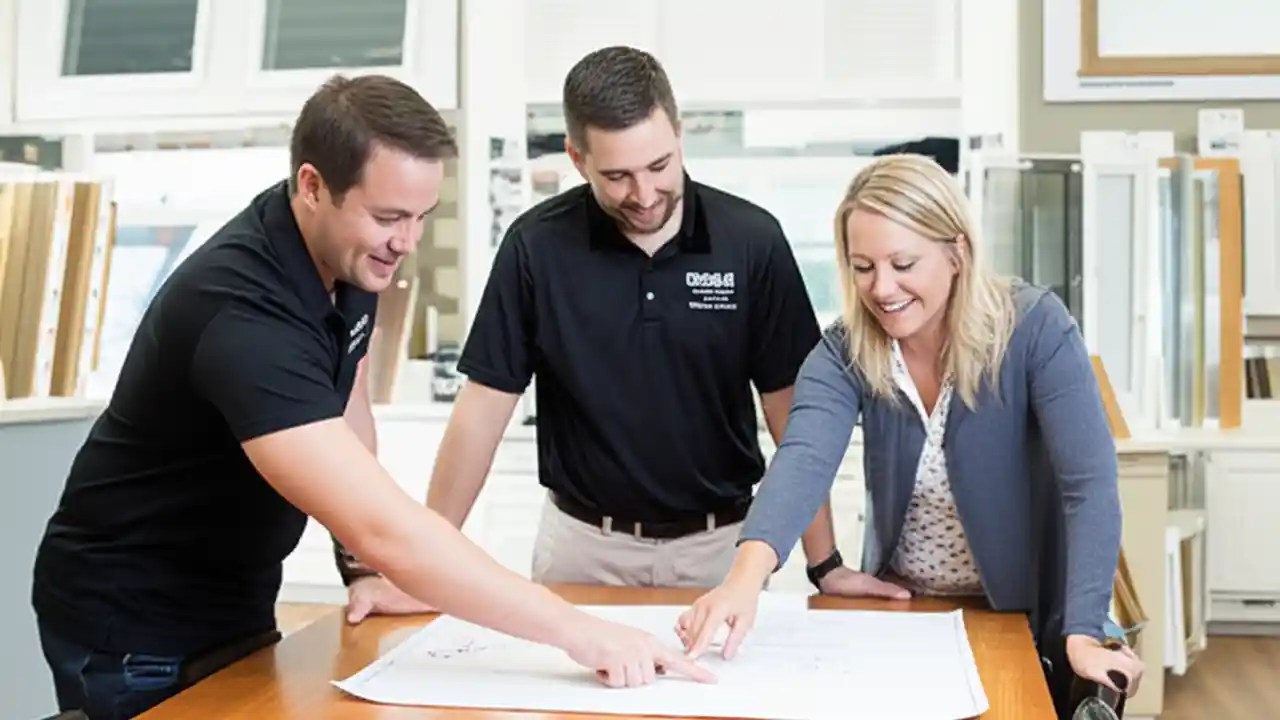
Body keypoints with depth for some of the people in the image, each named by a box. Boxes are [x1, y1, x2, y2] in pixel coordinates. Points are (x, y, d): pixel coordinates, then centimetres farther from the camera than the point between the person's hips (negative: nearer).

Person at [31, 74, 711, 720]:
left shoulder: (351, 250, -7)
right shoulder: (242, 311, -34)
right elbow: (383, 529, -41)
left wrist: (372, 568, -1)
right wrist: (576, 630, -40)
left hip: (238, 605, 7)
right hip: (135, 630, -7)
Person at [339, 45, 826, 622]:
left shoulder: (752, 240, -10)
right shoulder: (537, 246, -11)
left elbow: (790, 406, -6)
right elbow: (484, 408, -7)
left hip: (720, 539, 0)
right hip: (584, 540, 0)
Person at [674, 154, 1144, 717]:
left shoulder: (1034, 328, -18)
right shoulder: (844, 352, -12)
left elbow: (1089, 484, -25)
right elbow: (802, 461, -29)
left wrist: (1083, 637, -36)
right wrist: (746, 577, -47)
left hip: (1029, 623, -2)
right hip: (902, 613, 2)